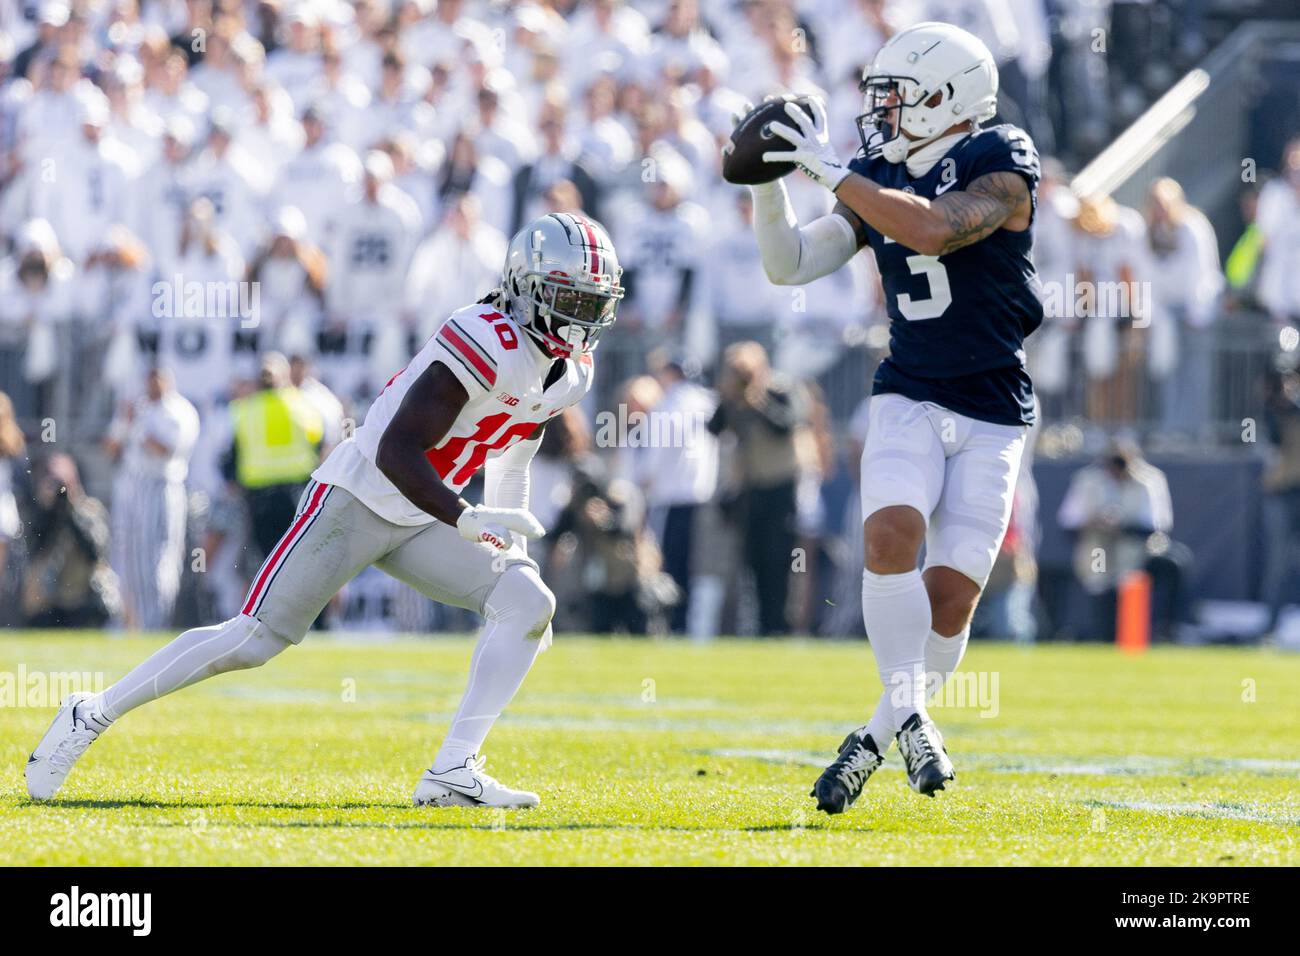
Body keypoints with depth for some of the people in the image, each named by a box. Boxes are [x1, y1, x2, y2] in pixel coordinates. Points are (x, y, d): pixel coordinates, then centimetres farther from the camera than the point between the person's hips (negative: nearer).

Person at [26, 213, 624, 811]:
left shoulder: (571, 371, 4)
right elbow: (395, 452, -27)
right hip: (358, 497, -8)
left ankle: (452, 774, -14)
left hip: (420, 524, 8)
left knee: (527, 602, -11)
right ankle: (93, 715, 5)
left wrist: (512, 544, 18)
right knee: (255, 639, -9)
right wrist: (465, 519, -34)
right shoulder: (487, 343, -24)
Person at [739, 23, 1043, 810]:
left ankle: (880, 737, 11)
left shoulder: (1001, 165, -10)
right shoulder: (879, 182, 7)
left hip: (991, 417, -3)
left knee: (952, 595, -6)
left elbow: (934, 228, -27)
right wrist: (770, 183, -7)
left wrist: (834, 171, -22)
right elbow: (791, 265, 8)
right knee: (892, 531, -24)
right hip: (910, 399, 3)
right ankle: (908, 714, -13)